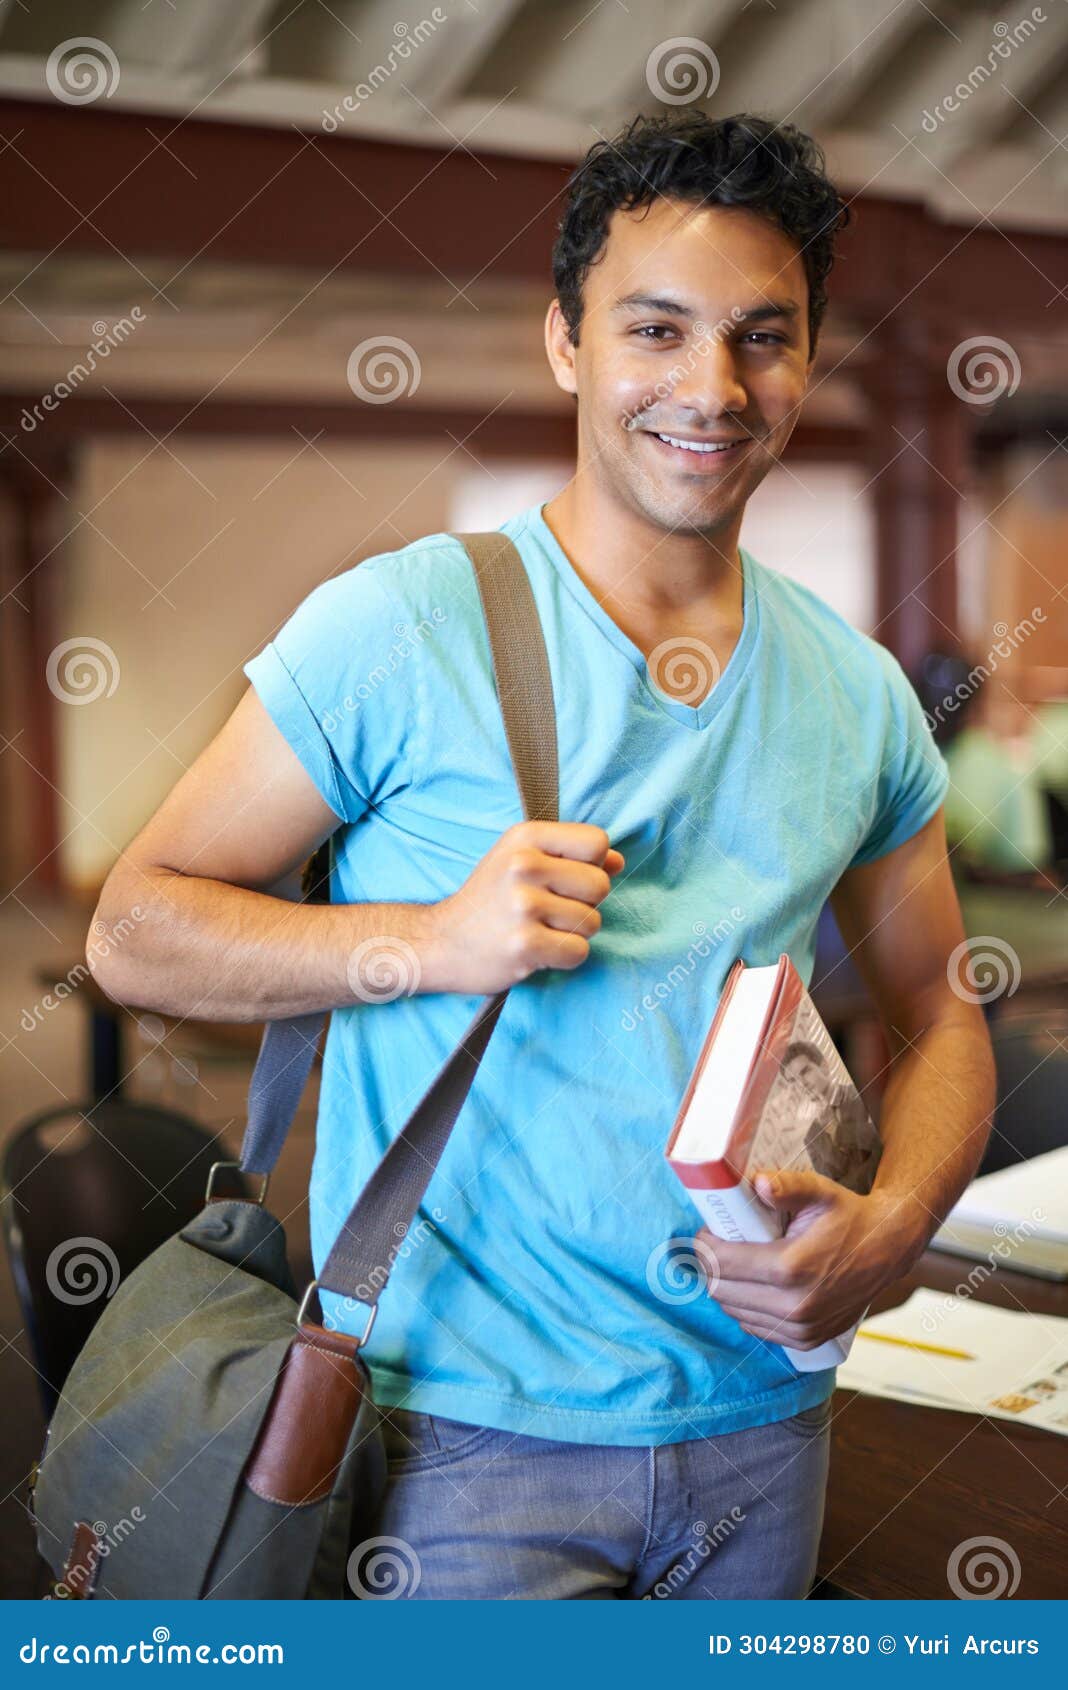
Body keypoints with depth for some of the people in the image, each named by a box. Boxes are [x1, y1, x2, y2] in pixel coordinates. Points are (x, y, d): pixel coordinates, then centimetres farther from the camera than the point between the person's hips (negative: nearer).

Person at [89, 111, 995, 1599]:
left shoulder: (859, 693, 3)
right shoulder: (397, 630, -11)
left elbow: (938, 1017, 11)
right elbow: (138, 929, -8)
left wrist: (891, 1227, -9)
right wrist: (434, 940, -22)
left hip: (762, 1417, 5)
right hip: (476, 1428, -4)